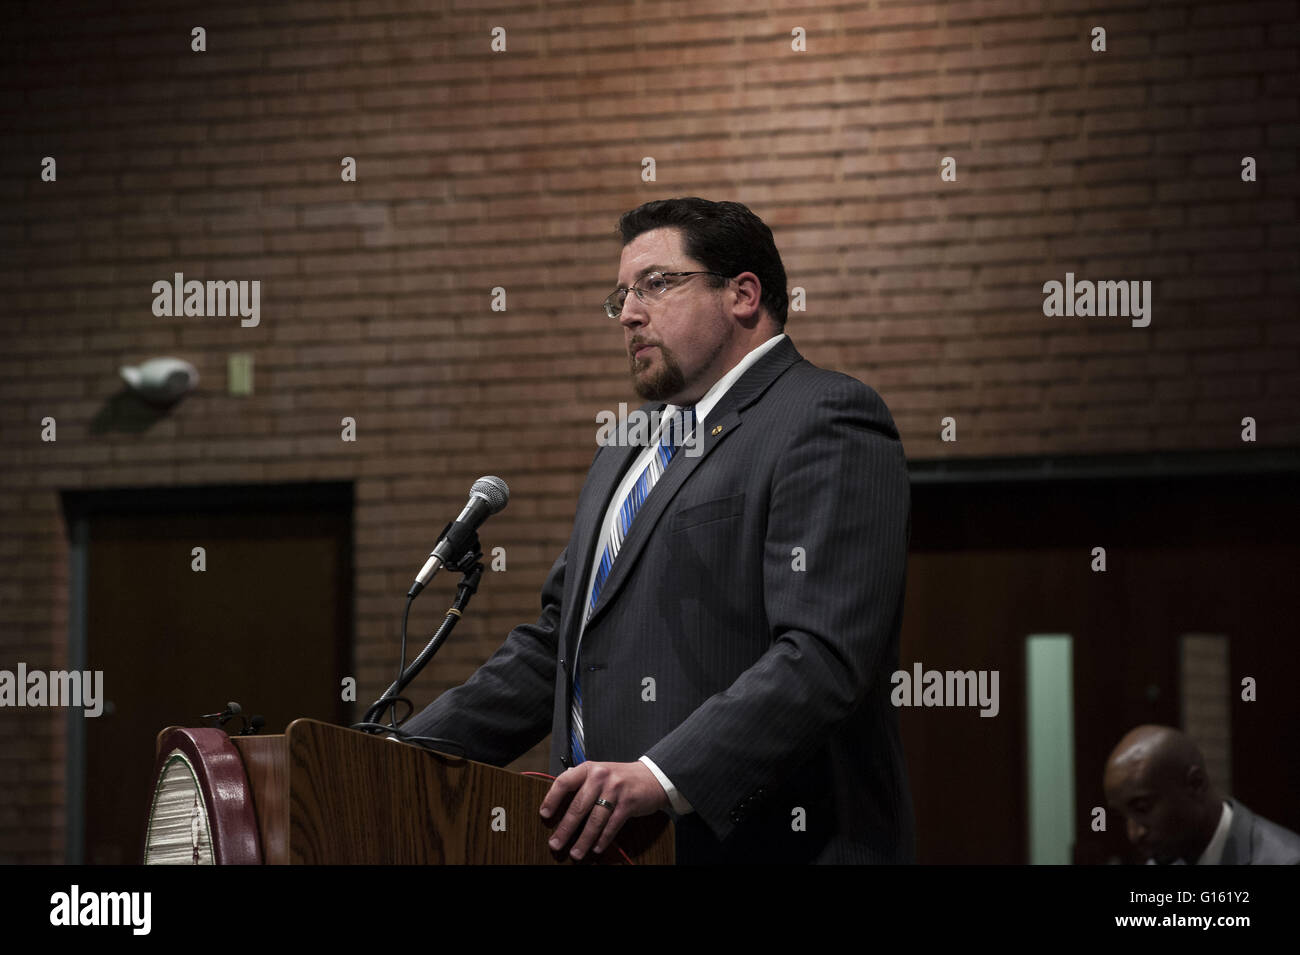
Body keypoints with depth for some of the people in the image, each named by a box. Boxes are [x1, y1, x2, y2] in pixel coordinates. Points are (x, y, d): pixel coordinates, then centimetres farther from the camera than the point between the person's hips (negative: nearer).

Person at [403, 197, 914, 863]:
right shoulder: (627, 447, 22)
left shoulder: (827, 422, -7)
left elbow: (824, 654, -19)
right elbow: (554, 645, 22)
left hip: (763, 841, -7)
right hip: (620, 846, 7)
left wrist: (663, 778, -28)